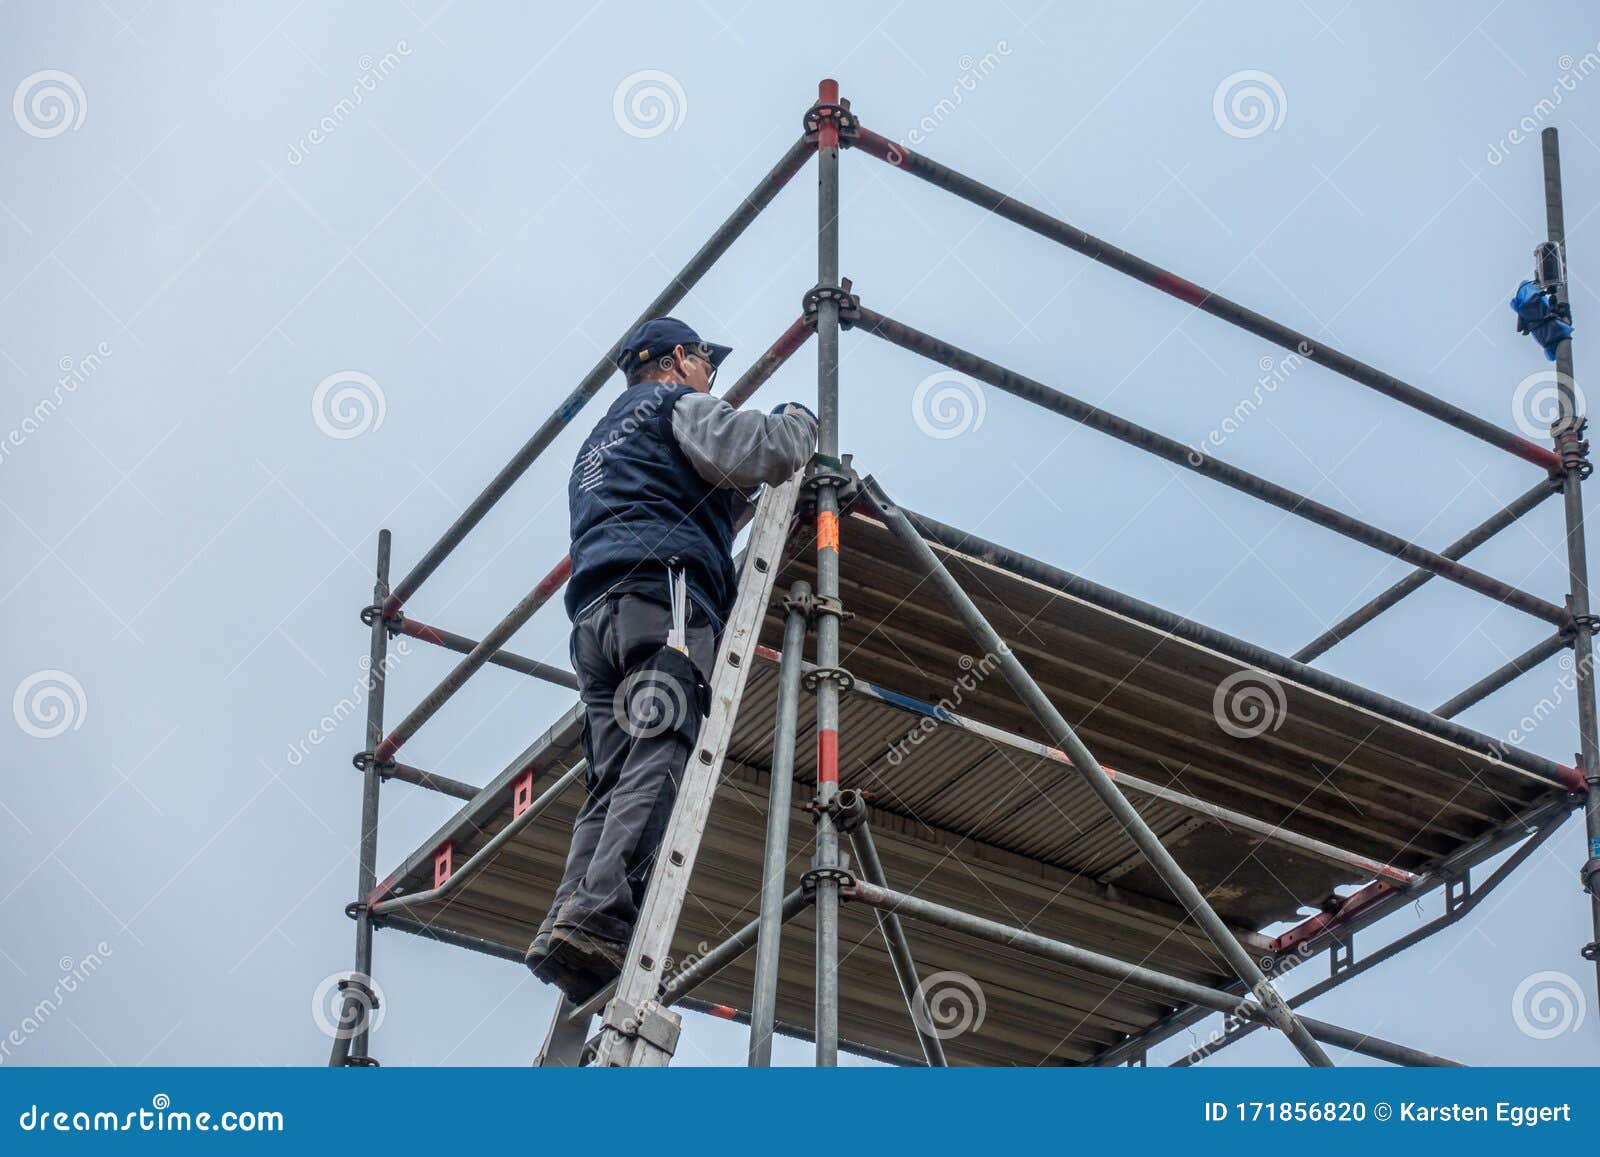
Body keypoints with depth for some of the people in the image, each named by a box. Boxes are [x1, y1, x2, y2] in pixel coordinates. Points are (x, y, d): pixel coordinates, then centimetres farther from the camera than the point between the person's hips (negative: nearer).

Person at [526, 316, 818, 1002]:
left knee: (611, 779, -3)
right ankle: (602, 914, -40)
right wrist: (798, 421, 17)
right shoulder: (678, 404, 14)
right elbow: (760, 452, -4)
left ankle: (571, 921, -22)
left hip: (593, 617, 8)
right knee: (660, 759, -22)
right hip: (664, 599, -8)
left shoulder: (597, 443, 40)